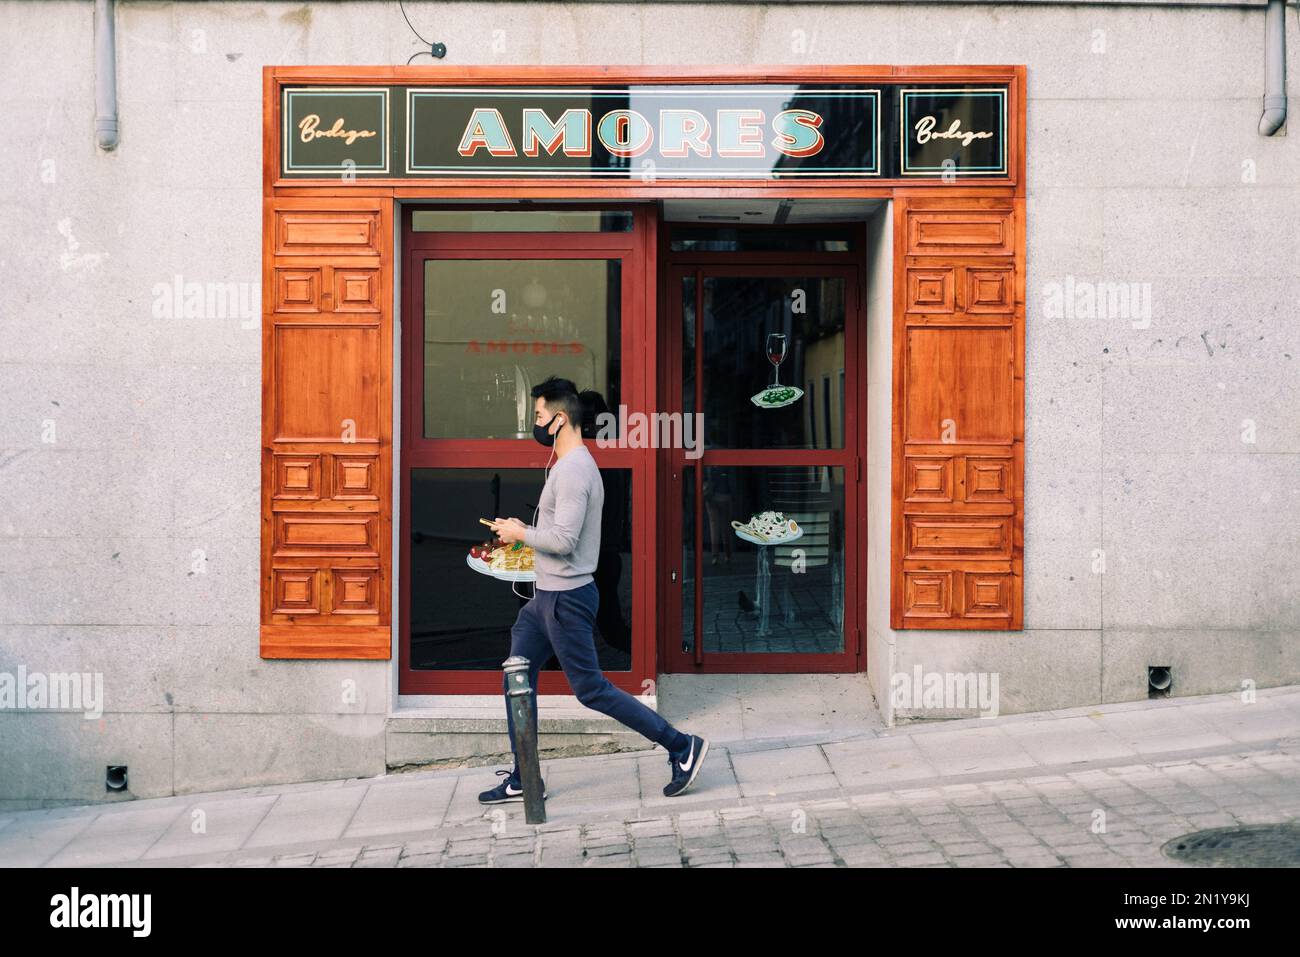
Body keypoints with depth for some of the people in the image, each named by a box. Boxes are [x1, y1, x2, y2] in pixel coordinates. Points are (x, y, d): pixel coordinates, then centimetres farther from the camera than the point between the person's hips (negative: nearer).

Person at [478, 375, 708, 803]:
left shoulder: (572, 471, -20)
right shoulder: (574, 465, 13)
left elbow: (563, 539, -27)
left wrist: (519, 532, -14)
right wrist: (521, 530, 11)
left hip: (566, 598, -11)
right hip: (547, 595, 11)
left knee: (590, 688, -4)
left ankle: (682, 747, 3)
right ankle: (522, 781, 18)